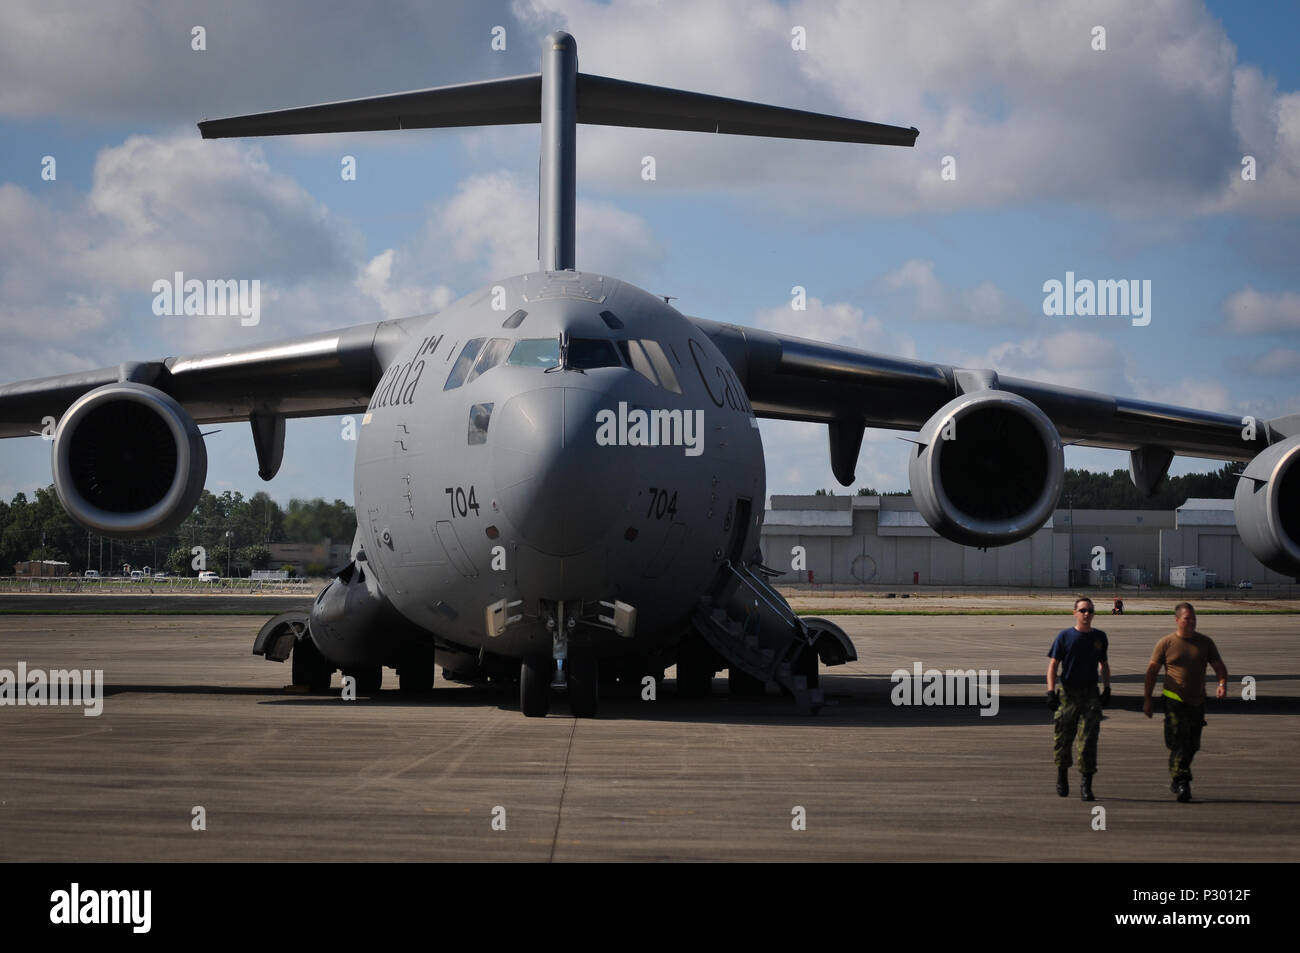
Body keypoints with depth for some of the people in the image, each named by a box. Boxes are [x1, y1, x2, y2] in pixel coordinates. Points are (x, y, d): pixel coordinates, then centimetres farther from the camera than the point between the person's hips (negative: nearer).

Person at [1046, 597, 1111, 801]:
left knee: (1088, 741, -7)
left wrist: (1107, 689, 11)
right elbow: (1053, 665, -1)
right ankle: (1062, 774, 29)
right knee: (1063, 738, 5)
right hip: (1067, 693, -1)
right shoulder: (1065, 636, 0)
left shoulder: (1100, 637, 9)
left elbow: (1104, 665, 21)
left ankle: (1086, 785, -6)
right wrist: (1051, 692, -10)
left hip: (1090, 694, 1)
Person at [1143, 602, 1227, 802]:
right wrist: (1147, 700, 1)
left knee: (1191, 745, 9)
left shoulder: (1205, 642, 8)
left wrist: (1222, 684, -12)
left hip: (1197, 702, 4)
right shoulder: (1166, 643, -1)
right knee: (1179, 743, -15)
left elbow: (1219, 666, 9)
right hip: (1174, 701, -4)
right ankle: (1181, 782, -17)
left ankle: (1176, 780, 26)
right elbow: (1151, 672, 3)